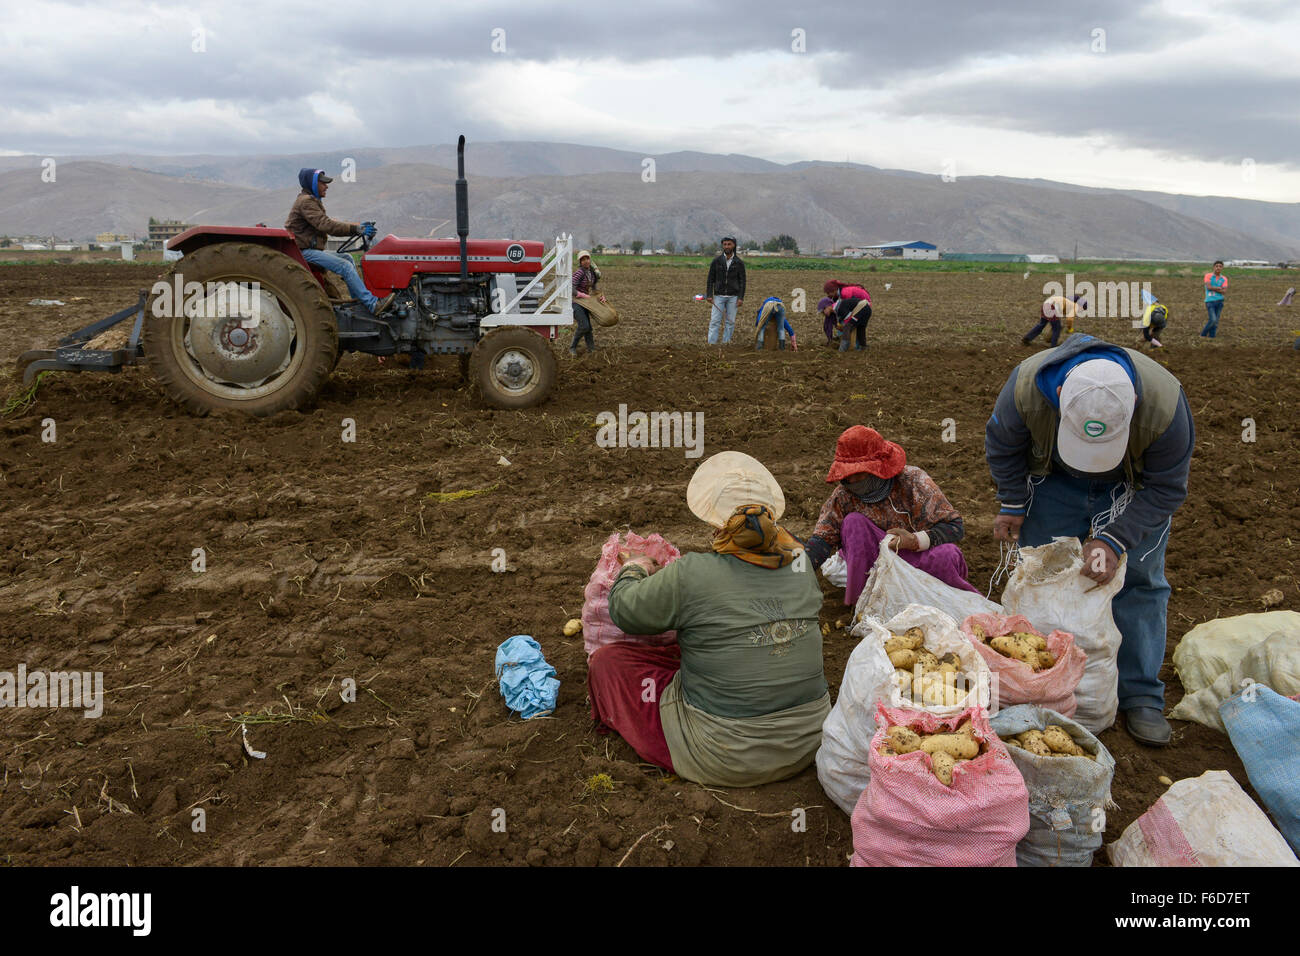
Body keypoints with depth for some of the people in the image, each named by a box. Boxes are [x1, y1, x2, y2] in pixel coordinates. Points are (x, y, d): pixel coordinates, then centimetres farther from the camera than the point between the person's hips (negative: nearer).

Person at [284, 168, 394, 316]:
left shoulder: (312, 201, 21)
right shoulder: (305, 201, -13)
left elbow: (329, 223, 16)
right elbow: (325, 225, -24)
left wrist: (358, 227, 3)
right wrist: (356, 229, -24)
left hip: (312, 249, 10)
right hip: (303, 251, -10)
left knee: (347, 258, 13)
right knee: (345, 266, -20)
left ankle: (358, 302, 11)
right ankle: (373, 304, -25)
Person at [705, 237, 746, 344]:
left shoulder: (739, 263, -1)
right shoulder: (716, 261, -1)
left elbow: (742, 281, 1)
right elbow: (711, 279, 2)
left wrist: (741, 298, -7)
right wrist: (709, 295, -4)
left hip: (733, 297, 1)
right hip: (719, 296, 0)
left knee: (731, 321, 3)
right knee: (715, 321, -5)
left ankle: (725, 342, 11)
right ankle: (712, 343, -4)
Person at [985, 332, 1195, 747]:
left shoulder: (1164, 403, -39)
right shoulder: (1026, 386, -36)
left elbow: (1165, 488, -23)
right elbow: (1002, 446, -12)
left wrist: (1115, 539, -31)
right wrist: (1013, 505, -10)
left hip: (1134, 489, -1)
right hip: (1053, 480, 1)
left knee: (1139, 583, -3)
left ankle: (1140, 697, 9)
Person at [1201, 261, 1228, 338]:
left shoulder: (1224, 279, 8)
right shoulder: (1208, 275, -1)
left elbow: (1224, 291, -4)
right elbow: (1209, 287, -15)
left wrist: (1213, 288, -10)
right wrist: (1219, 288, -5)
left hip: (1219, 301, 4)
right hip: (1210, 301, -4)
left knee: (1216, 321, 2)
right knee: (1212, 320, -16)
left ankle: (1211, 337, 8)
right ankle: (1203, 334, 2)